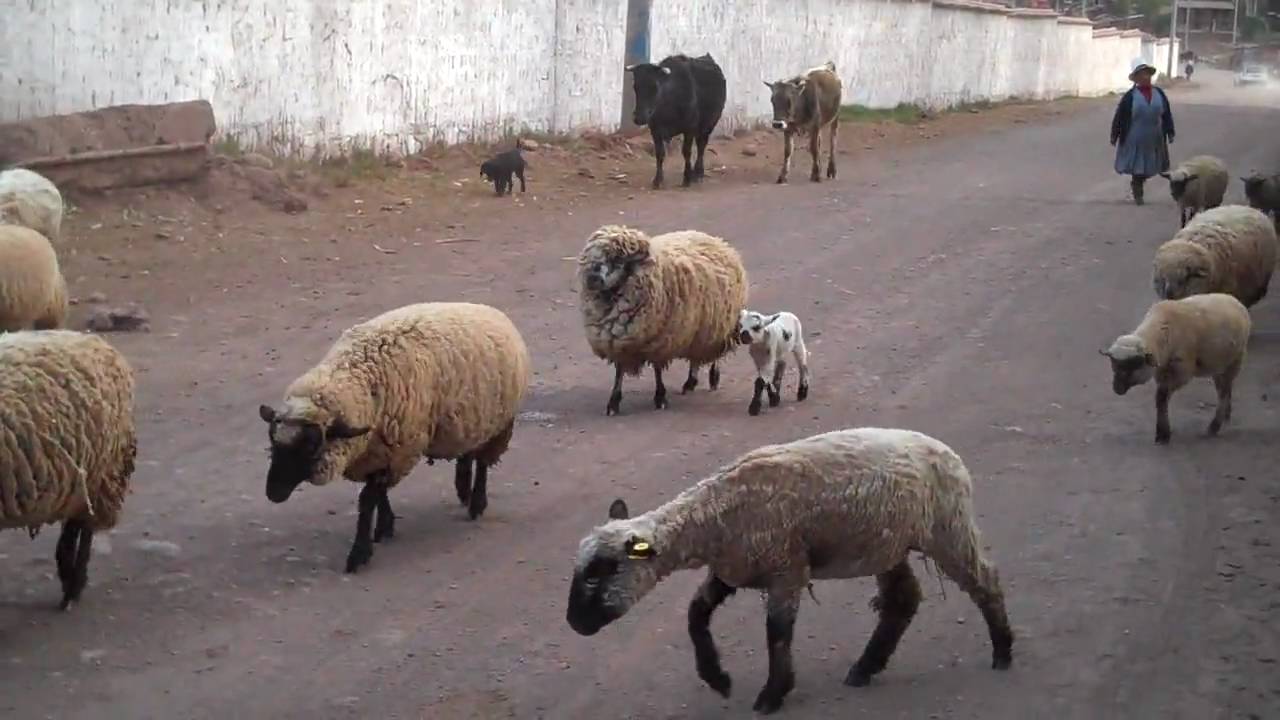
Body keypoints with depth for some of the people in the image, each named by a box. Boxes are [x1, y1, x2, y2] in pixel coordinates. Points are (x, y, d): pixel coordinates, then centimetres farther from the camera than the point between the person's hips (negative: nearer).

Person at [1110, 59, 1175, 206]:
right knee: (1137, 167, 1)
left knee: (1149, 168, 11)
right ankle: (1137, 194, 17)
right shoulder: (1130, 96, -8)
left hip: (1154, 140, 4)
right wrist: (1114, 135, -6)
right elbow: (1119, 117, -6)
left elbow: (1167, 115, 8)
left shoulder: (1159, 94, 3)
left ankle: (1136, 183, 38)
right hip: (1135, 140, -4)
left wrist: (1170, 133, 6)